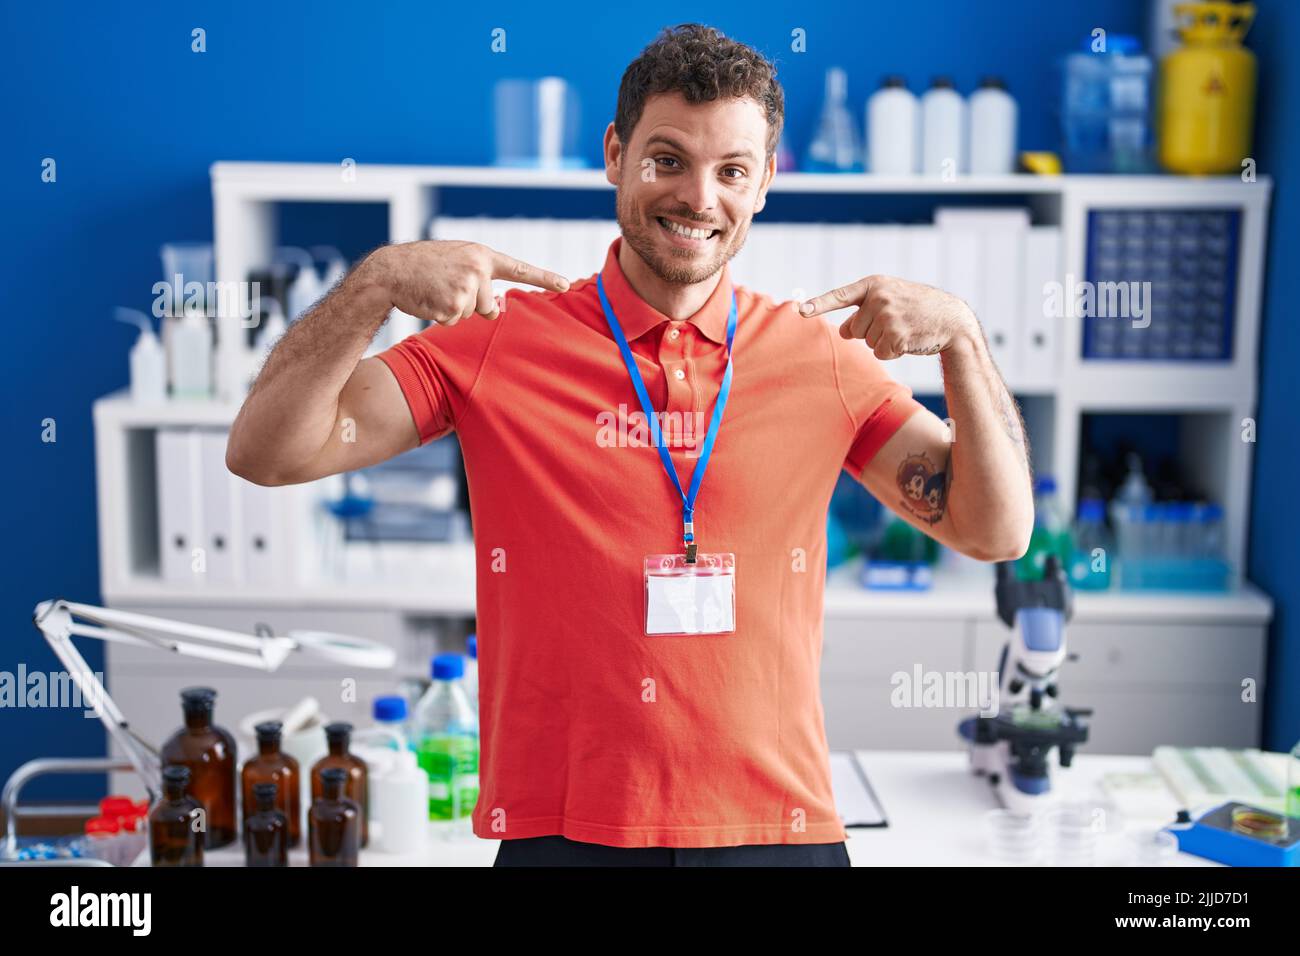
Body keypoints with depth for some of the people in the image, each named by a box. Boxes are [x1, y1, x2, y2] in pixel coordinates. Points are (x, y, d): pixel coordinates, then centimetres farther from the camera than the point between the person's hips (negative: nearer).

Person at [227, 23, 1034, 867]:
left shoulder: (822, 359, 4)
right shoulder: (499, 341, -1)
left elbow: (995, 531, 2)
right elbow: (266, 454, -6)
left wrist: (961, 335, -10)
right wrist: (380, 279, -19)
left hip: (779, 829, 2)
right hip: (562, 831, -1)